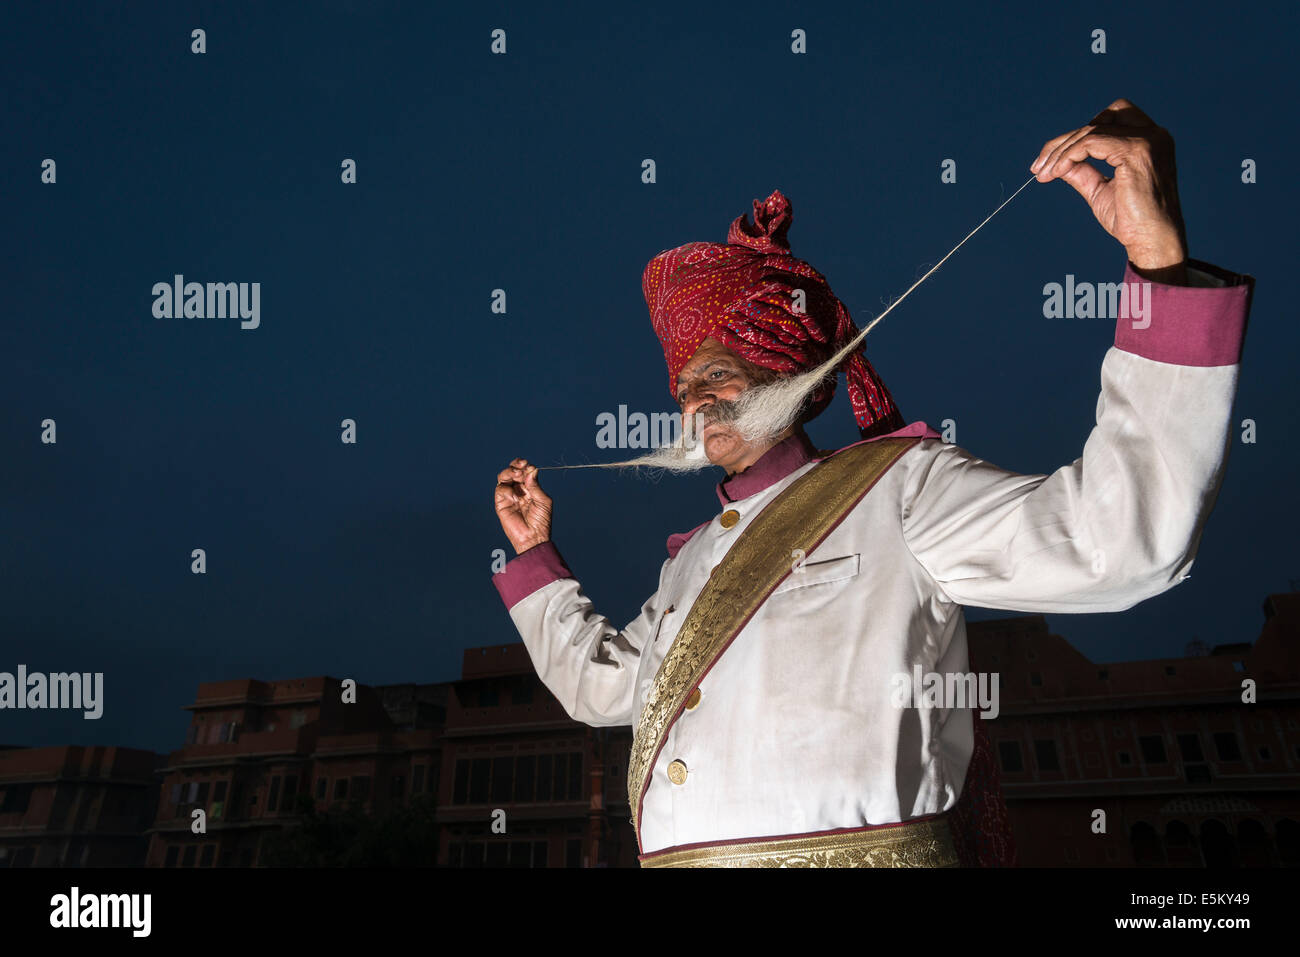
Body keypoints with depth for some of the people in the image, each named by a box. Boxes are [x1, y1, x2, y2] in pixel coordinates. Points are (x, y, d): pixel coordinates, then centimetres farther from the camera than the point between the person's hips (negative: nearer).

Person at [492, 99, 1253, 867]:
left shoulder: (898, 488, 3)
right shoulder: (692, 561, 22)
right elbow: (600, 681, 33)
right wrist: (534, 551, 31)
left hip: (856, 849, -5)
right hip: (679, 855, 6)